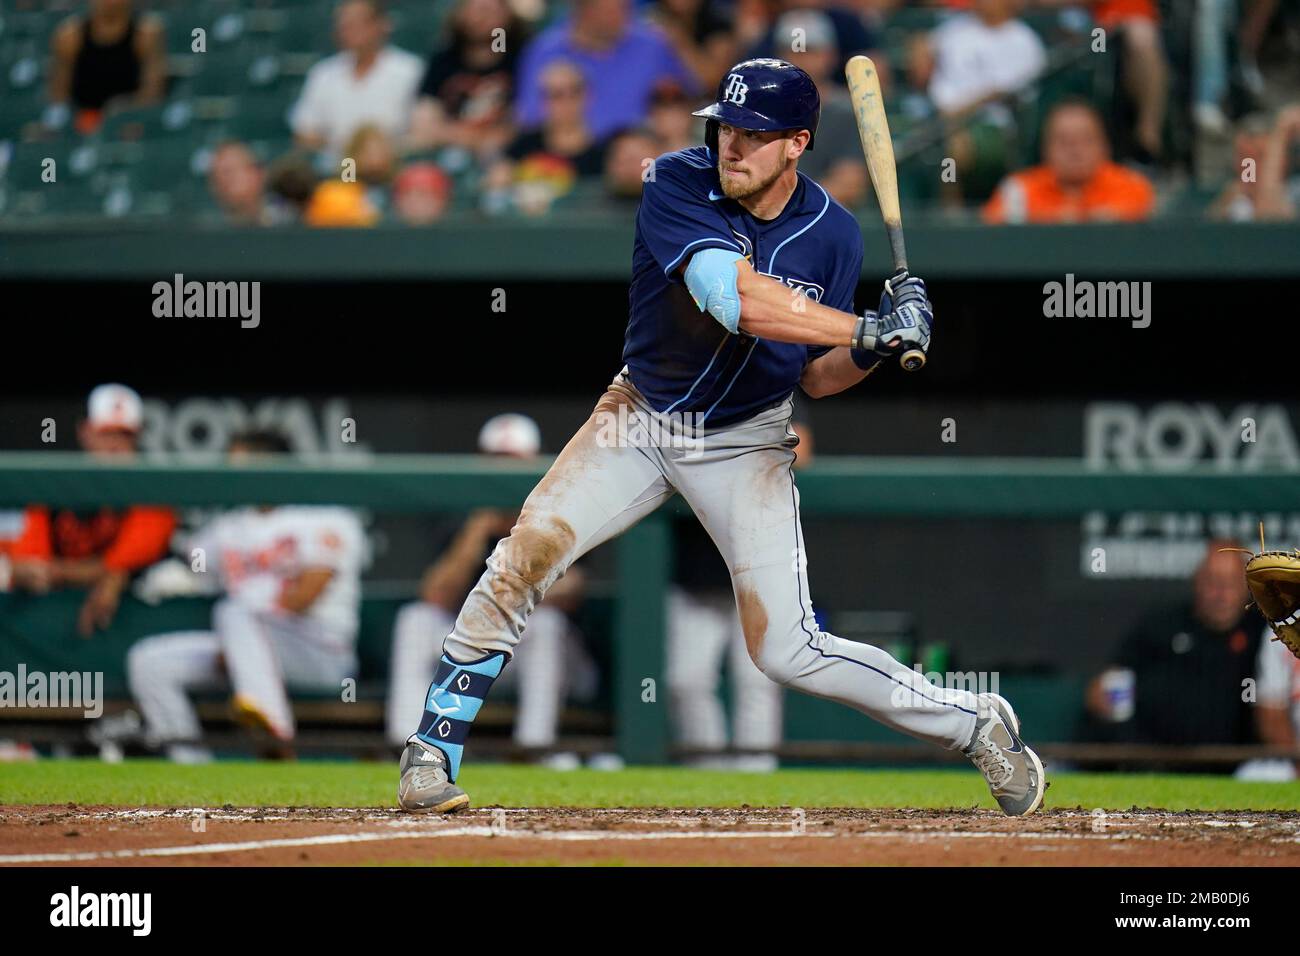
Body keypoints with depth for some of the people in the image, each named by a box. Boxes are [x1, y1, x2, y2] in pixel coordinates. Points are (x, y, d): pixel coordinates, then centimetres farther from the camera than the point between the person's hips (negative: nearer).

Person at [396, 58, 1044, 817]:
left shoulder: (834, 235, -12)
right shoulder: (678, 185, -20)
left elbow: (816, 377, -2)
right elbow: (733, 295, -36)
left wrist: (876, 351, -24)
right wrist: (870, 330, -39)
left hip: (745, 442, -1)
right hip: (640, 417, 1)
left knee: (787, 651, -10)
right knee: (523, 560, -16)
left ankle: (974, 724, 10)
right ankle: (433, 753, -3)